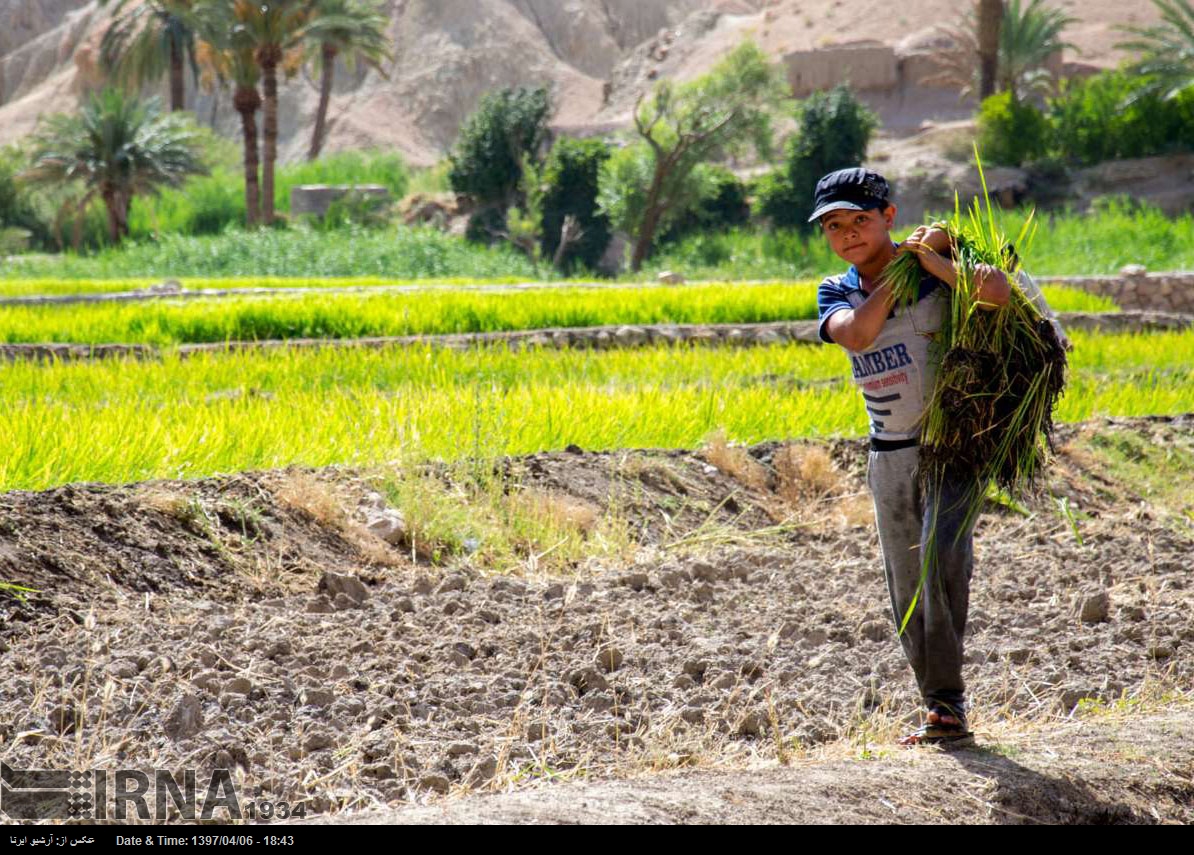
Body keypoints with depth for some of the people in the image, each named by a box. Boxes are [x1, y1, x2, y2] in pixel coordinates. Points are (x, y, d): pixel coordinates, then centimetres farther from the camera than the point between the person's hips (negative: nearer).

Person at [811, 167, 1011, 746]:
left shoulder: (935, 268, -7)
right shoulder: (836, 293, 5)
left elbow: (997, 293, -28)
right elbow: (856, 333, -20)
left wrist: (931, 261, -26)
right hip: (890, 455, 5)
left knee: (941, 555, -24)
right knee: (907, 591, 6)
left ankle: (948, 701, -18)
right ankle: (940, 713, 16)